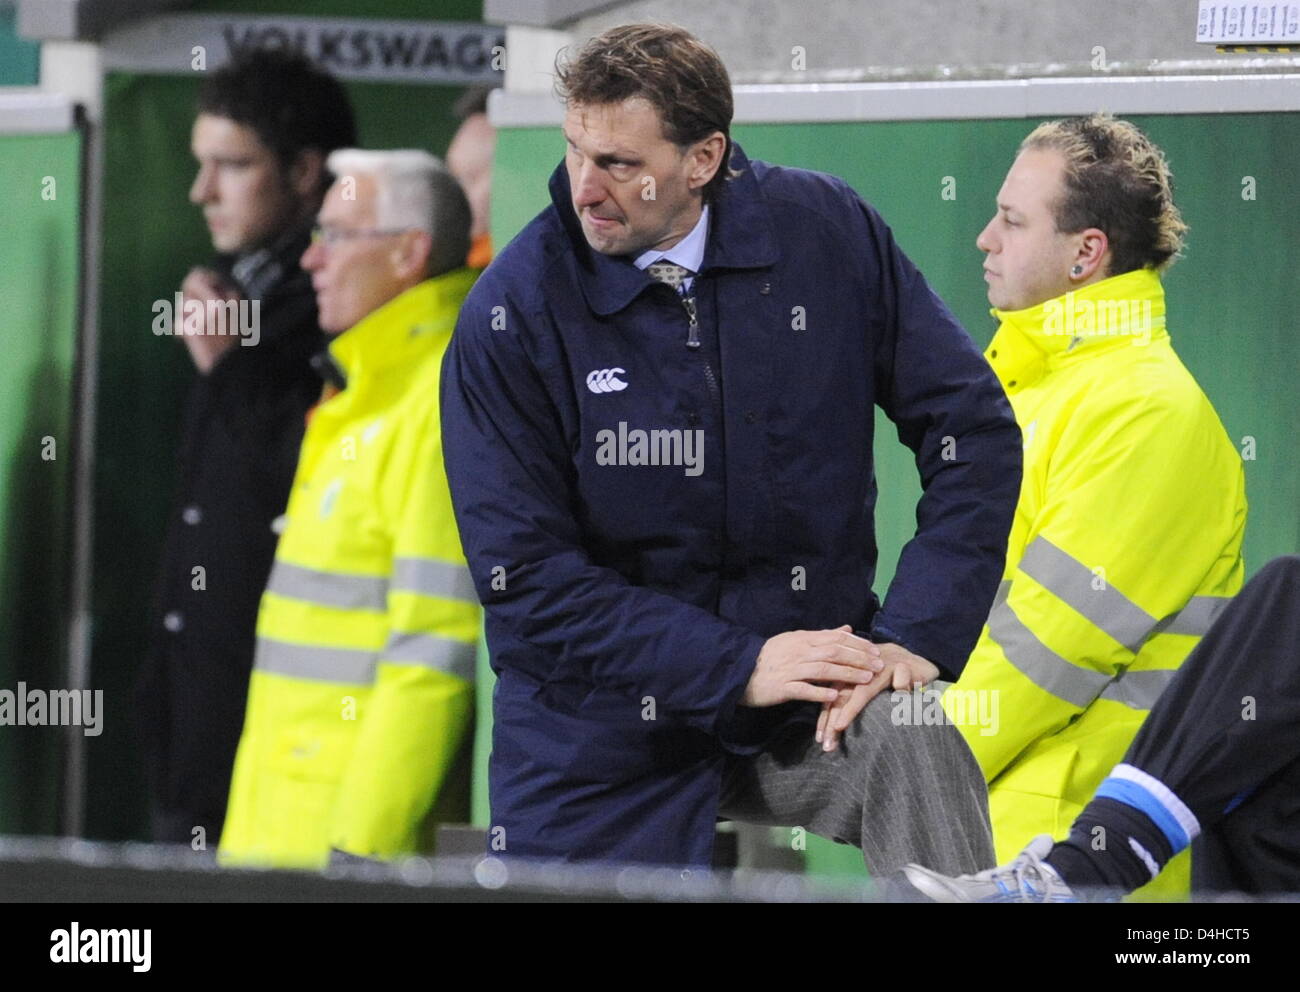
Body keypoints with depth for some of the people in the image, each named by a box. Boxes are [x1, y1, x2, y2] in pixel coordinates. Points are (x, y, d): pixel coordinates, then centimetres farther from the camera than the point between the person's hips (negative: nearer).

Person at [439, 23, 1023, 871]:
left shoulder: (827, 234, -4)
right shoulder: (511, 314, -10)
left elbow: (973, 428, -1)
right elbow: (528, 579, -12)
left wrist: (916, 637, -14)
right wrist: (737, 666, -20)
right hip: (606, 733, 0)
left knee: (910, 745, -30)